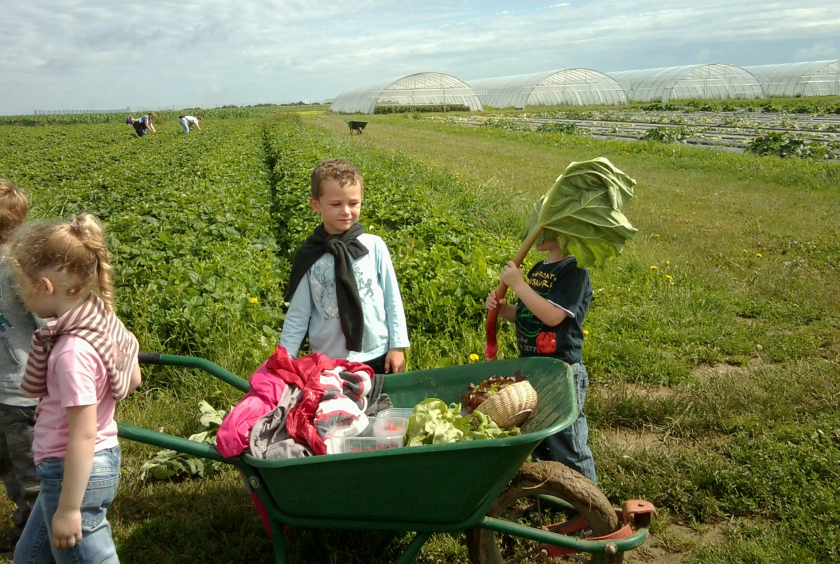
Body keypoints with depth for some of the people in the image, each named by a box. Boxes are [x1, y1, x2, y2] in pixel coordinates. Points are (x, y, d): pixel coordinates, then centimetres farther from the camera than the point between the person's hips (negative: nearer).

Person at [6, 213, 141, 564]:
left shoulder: (73, 350, -28)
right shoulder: (103, 318, -3)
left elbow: (84, 435, -24)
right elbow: (132, 381, 11)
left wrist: (69, 509, -17)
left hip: (76, 473, -9)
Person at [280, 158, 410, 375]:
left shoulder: (375, 247, -6)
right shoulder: (308, 256, -6)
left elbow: (392, 299, 1)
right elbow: (297, 314, 1)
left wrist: (397, 346, 1)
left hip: (376, 357, 0)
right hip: (328, 362, 0)